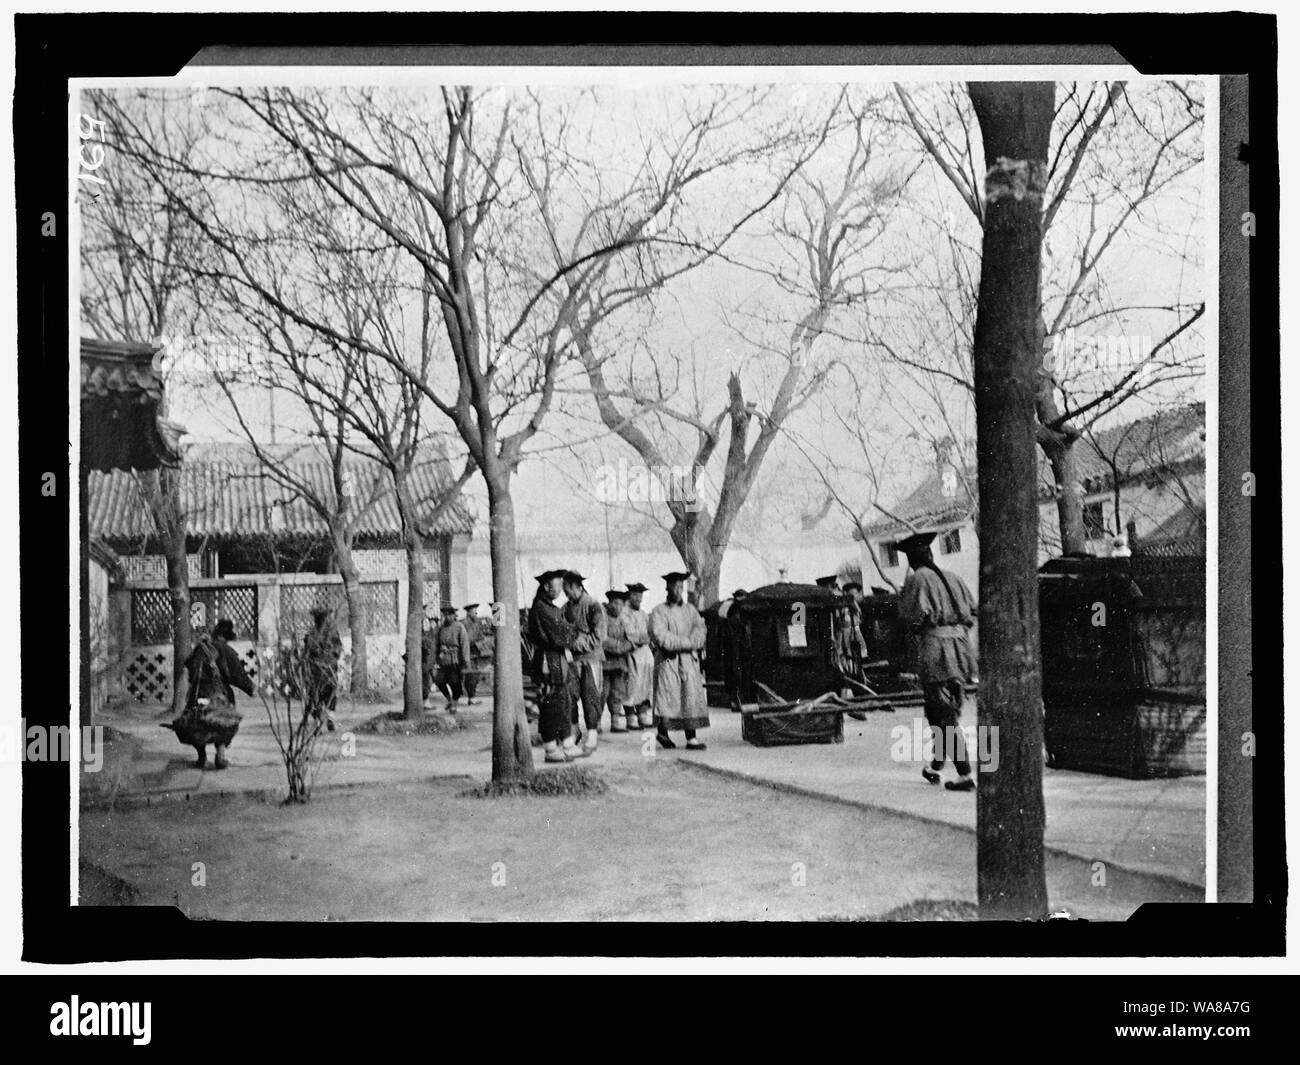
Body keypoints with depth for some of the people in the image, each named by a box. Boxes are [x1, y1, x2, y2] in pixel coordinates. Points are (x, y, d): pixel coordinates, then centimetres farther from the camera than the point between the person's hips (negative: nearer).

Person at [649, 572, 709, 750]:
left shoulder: (690, 610, 16)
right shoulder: (659, 612, 1)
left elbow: (700, 628, 3)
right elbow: (661, 637, -11)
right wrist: (687, 642, -11)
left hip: (689, 659, 4)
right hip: (667, 660, -4)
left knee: (692, 697, -3)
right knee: (667, 697, -4)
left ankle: (691, 738, -4)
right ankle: (662, 733, 13)